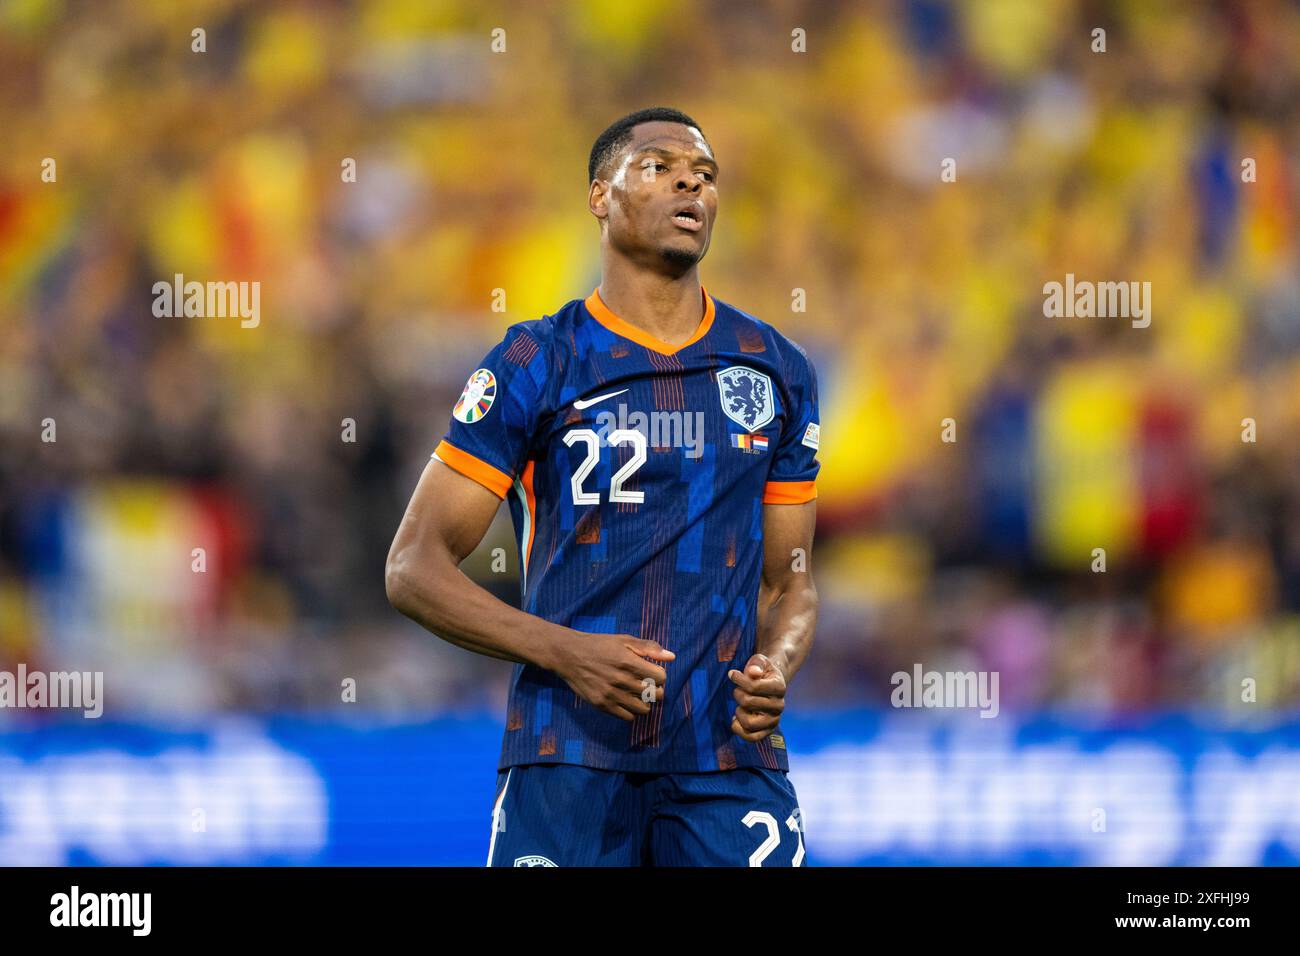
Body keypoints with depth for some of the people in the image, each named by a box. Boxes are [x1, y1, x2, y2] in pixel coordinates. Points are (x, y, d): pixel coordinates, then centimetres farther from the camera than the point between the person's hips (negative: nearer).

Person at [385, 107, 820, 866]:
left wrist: (774, 670, -5)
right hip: (571, 755, -2)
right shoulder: (537, 364, 2)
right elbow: (415, 568, -1)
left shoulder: (777, 370, 13)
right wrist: (568, 652, -14)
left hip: (732, 754, 3)